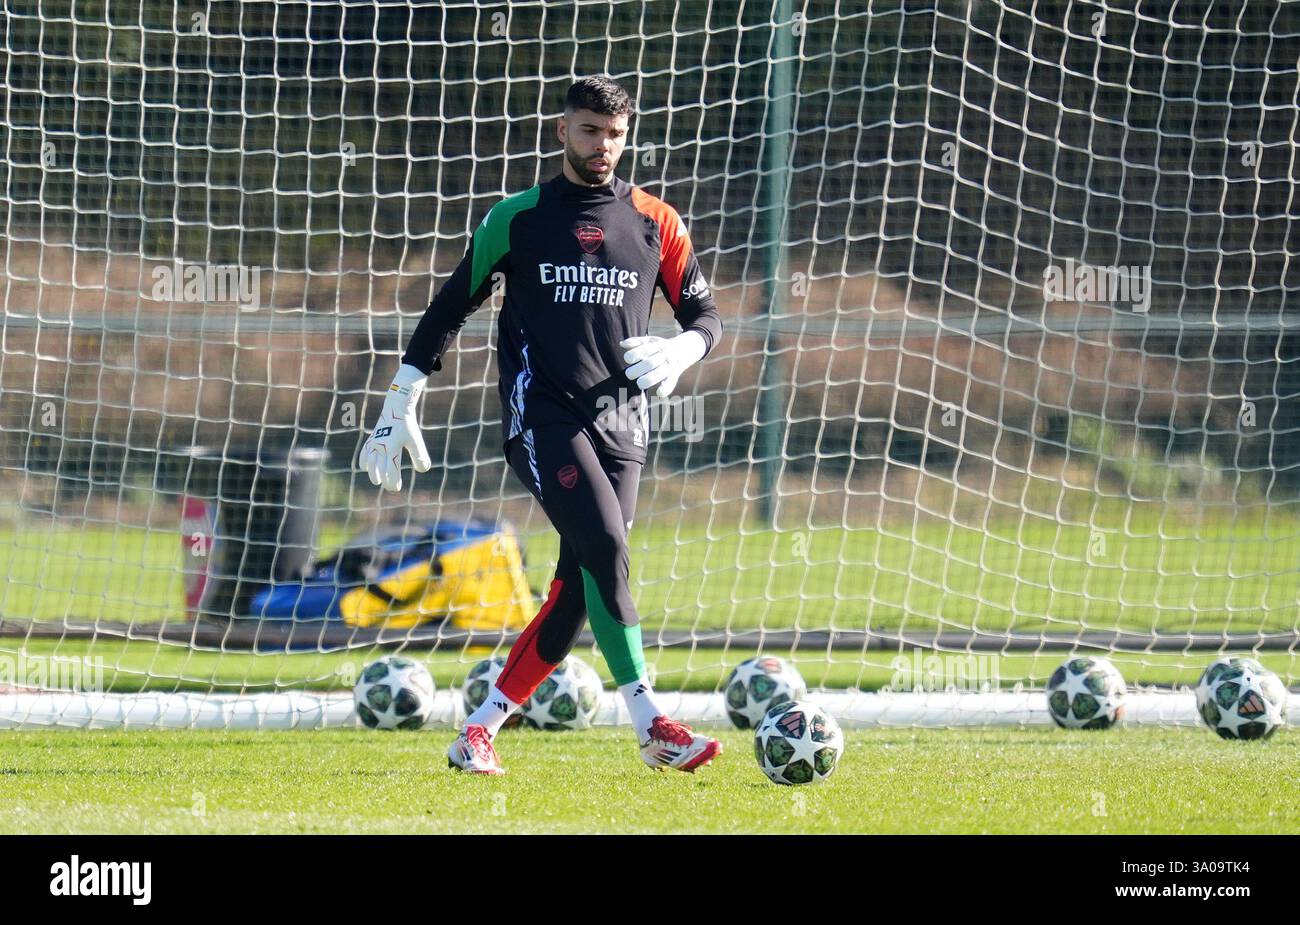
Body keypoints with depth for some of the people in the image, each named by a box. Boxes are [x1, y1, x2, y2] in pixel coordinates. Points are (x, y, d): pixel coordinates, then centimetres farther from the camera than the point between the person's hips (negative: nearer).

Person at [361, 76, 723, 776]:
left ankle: (480, 730, 8)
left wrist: (681, 351, -8)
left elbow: (704, 316, 16)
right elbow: (450, 308, 13)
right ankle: (650, 725, -26)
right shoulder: (518, 218, 7)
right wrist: (400, 403, 10)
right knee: (604, 545, -24)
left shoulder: (652, 222, 12)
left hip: (621, 424, 3)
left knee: (579, 589, -3)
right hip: (541, 414, -3)